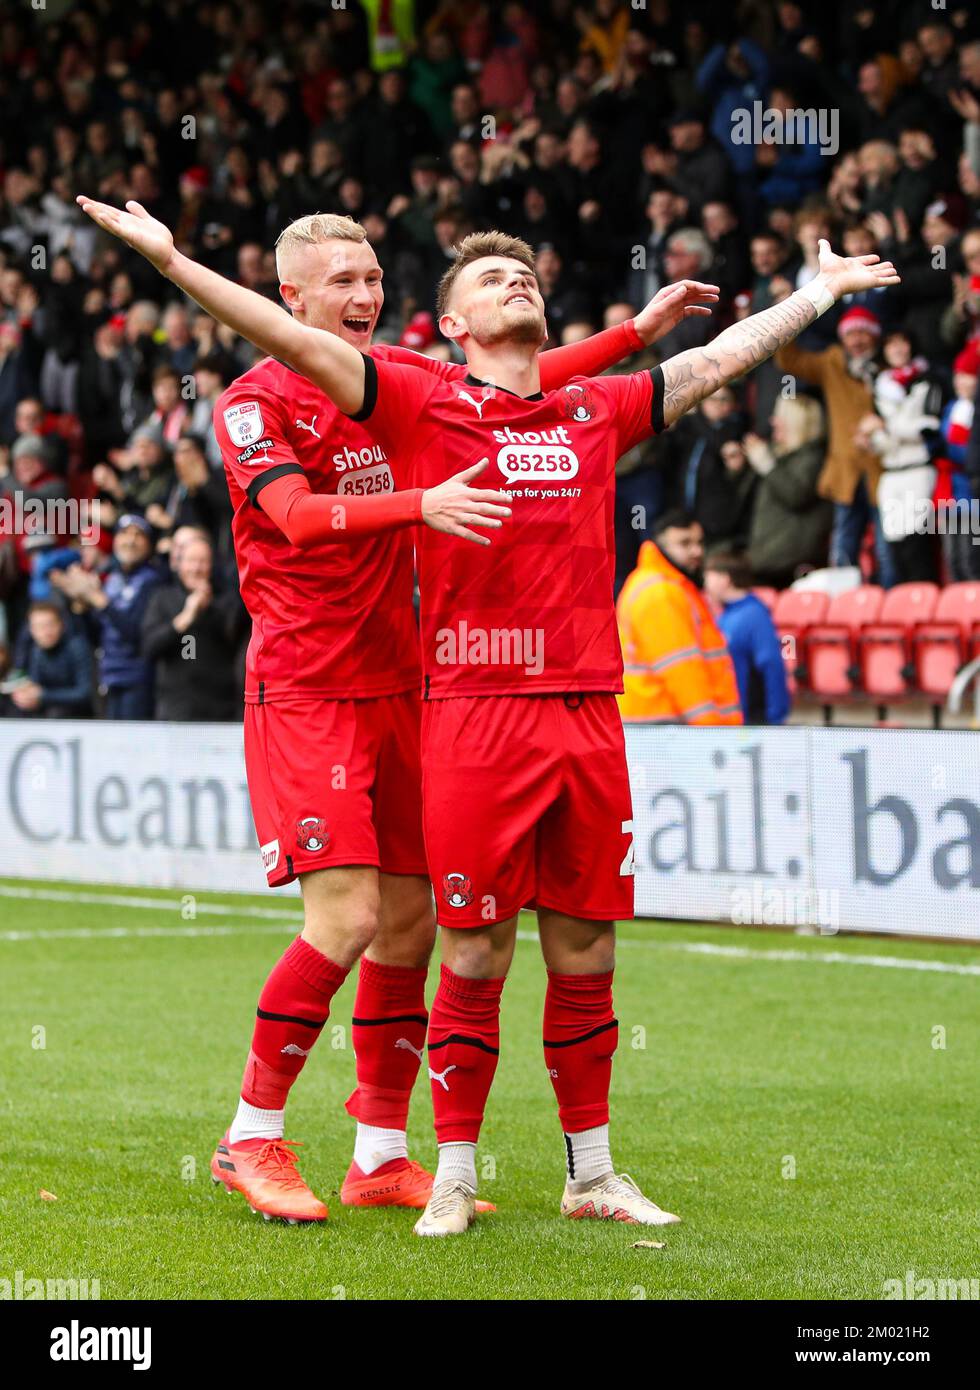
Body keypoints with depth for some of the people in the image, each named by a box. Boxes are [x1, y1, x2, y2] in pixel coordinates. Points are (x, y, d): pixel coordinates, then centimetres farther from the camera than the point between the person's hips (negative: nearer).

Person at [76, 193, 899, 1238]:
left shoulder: (598, 412, 16)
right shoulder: (424, 407, 4)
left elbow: (718, 359, 30)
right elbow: (298, 342, -4)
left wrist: (822, 290, 39)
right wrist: (171, 260, -12)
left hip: (589, 710, 4)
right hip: (474, 712, -4)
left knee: (584, 954, 9)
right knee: (477, 956, -1)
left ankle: (591, 1174, 20)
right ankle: (454, 1177, 9)